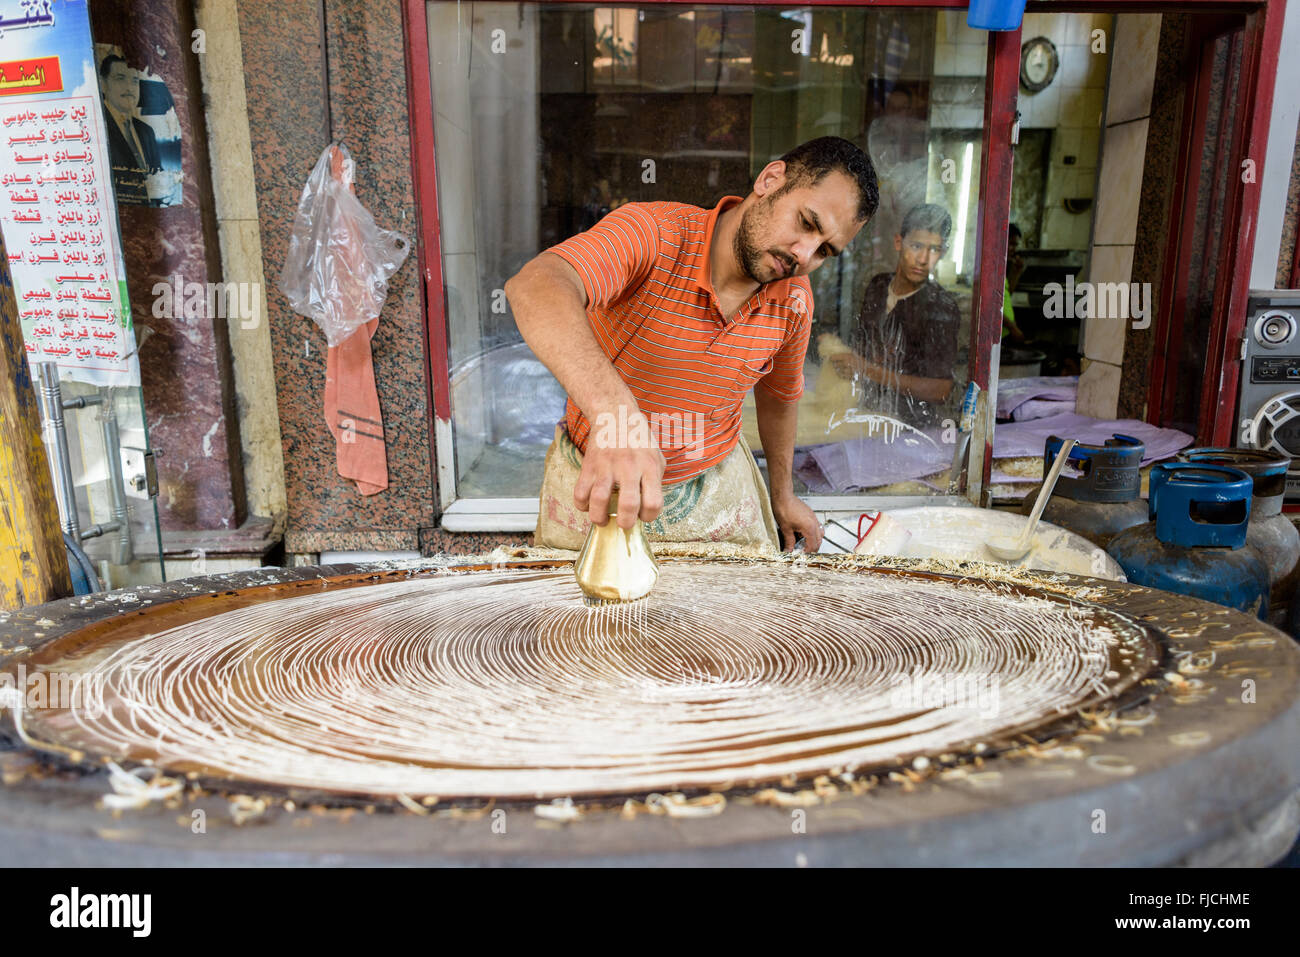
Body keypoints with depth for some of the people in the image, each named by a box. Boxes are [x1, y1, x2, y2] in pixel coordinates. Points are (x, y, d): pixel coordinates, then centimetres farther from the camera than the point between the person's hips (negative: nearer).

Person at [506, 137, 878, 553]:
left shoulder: (794, 301, -9)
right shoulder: (650, 233, -27)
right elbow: (534, 287, -46)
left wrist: (783, 495, 19)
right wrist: (615, 411, -62)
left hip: (715, 483, 3)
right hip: (594, 483, -3)